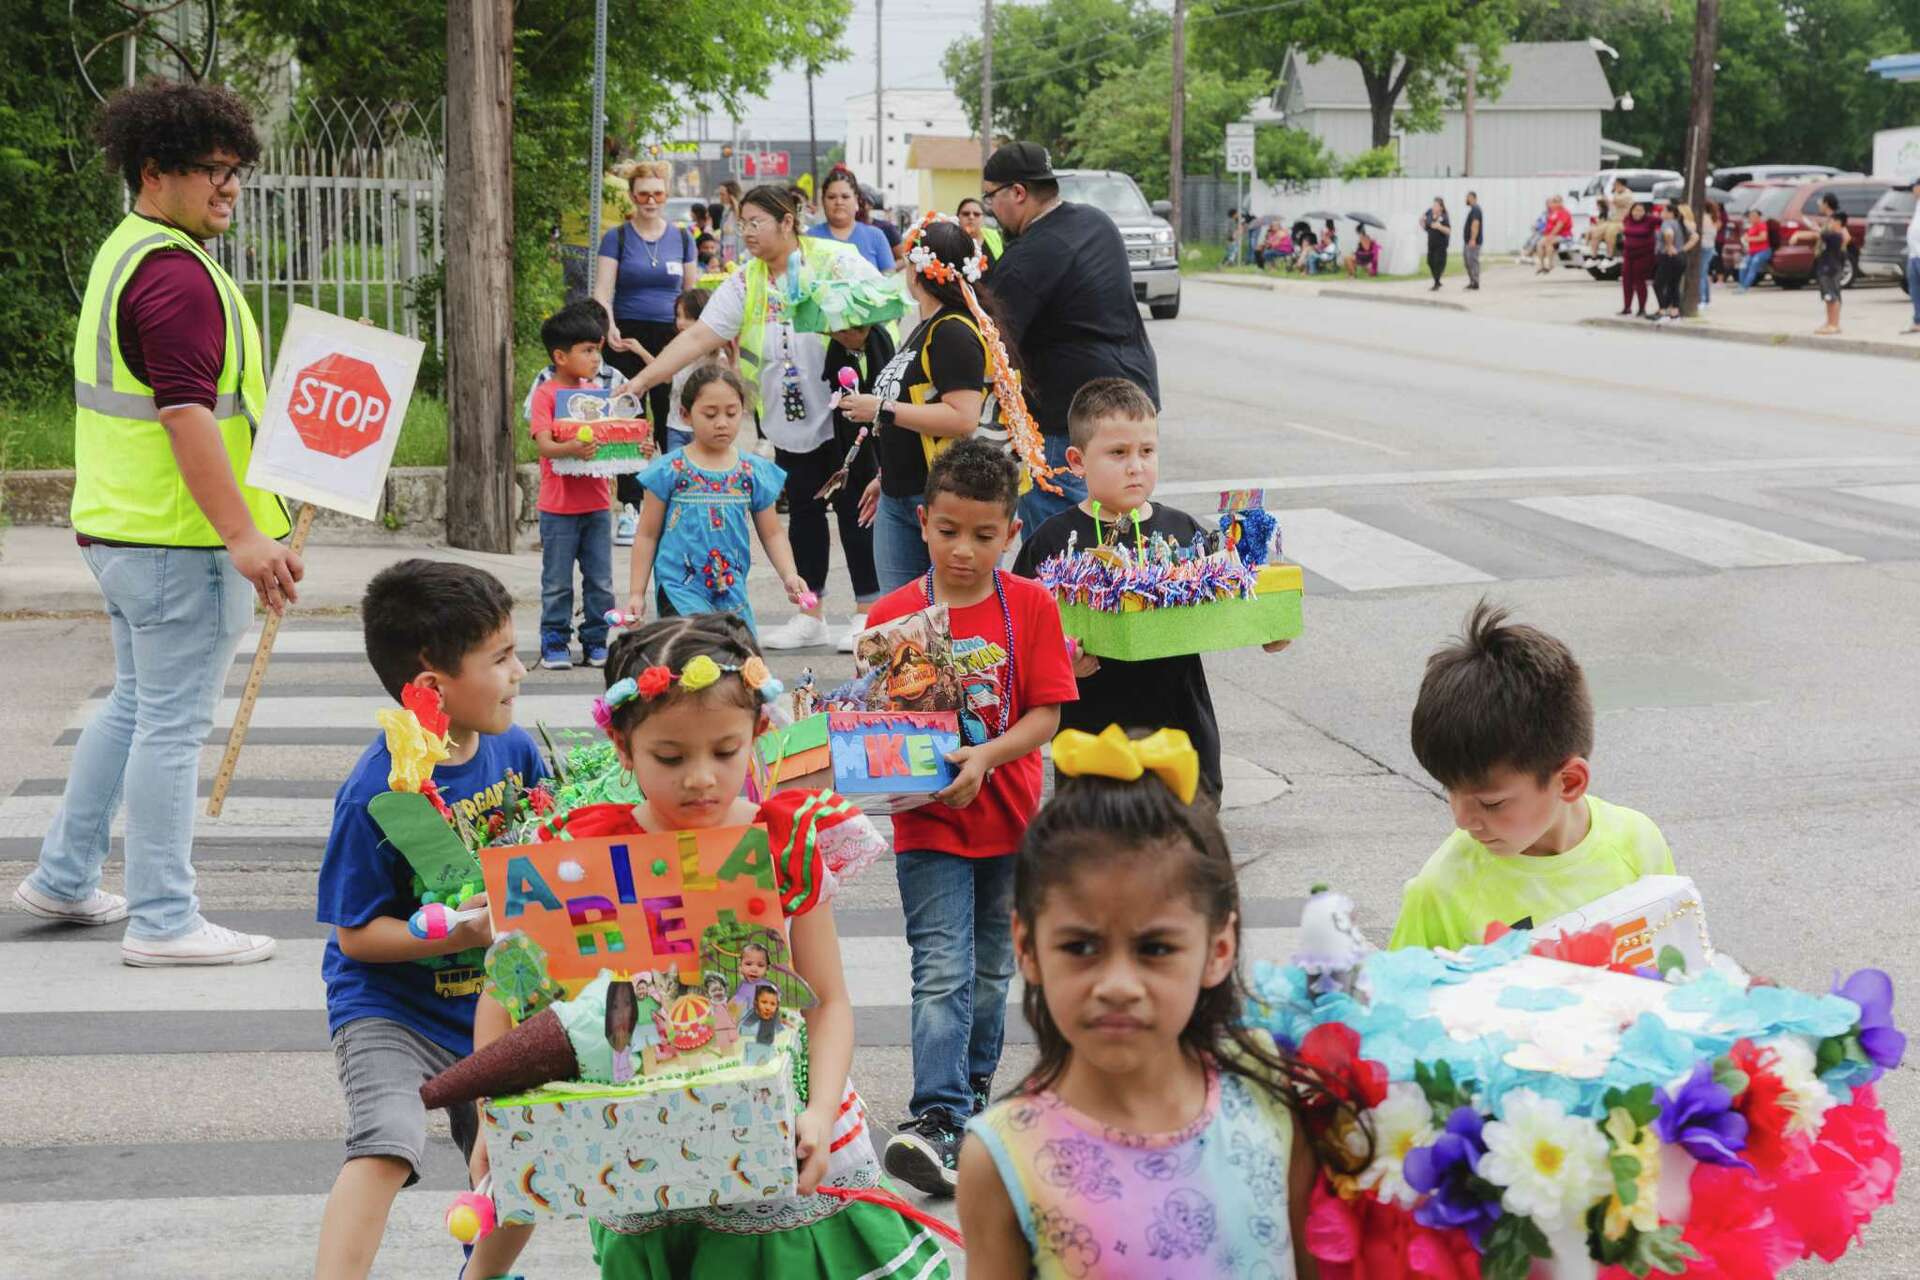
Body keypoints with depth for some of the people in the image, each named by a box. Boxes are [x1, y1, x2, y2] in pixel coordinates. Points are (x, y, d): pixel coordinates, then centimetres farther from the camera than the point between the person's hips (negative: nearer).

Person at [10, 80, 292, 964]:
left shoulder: (124, 255, 16)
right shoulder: (177, 274, -18)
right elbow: (186, 415, -25)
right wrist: (243, 535, -27)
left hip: (125, 525, 11)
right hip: (180, 536, -11)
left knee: (133, 705, 21)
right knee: (173, 723, -4)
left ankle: (64, 880, 29)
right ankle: (163, 920, 2)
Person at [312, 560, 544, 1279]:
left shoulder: (514, 748, -5)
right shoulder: (375, 793, -24)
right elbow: (355, 934, -18)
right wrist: (455, 933, -29)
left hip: (488, 1004, 6)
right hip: (388, 1009, -6)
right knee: (386, 1147, -28)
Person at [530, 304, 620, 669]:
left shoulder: (596, 391, 8)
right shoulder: (546, 394, -9)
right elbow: (544, 445, -20)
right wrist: (570, 448, -40)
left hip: (597, 504, 5)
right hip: (559, 506, -5)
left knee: (601, 582, 8)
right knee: (557, 583, 4)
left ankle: (595, 642, 18)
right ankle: (555, 644, 12)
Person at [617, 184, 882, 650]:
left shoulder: (837, 261, -8)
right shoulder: (744, 284, 5)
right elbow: (697, 338, 0)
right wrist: (640, 381, -8)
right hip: (790, 421, 5)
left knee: (854, 508, 0)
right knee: (803, 511, 10)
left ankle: (868, 613, 10)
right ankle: (810, 615, 20)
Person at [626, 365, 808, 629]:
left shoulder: (754, 471, 6)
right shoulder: (670, 470, -2)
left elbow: (772, 534, 11)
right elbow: (647, 535, 3)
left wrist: (789, 575, -6)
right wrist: (636, 593, 1)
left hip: (732, 593, 4)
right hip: (681, 592, -4)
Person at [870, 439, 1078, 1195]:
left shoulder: (1031, 607, -4)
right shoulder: (893, 615, -5)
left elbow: (1048, 713, -8)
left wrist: (985, 757, -23)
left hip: (1007, 819, 2)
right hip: (927, 826, -2)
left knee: (991, 969, 17)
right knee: (942, 972, -12)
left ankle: (972, 1087, 36)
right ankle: (936, 1122, -18)